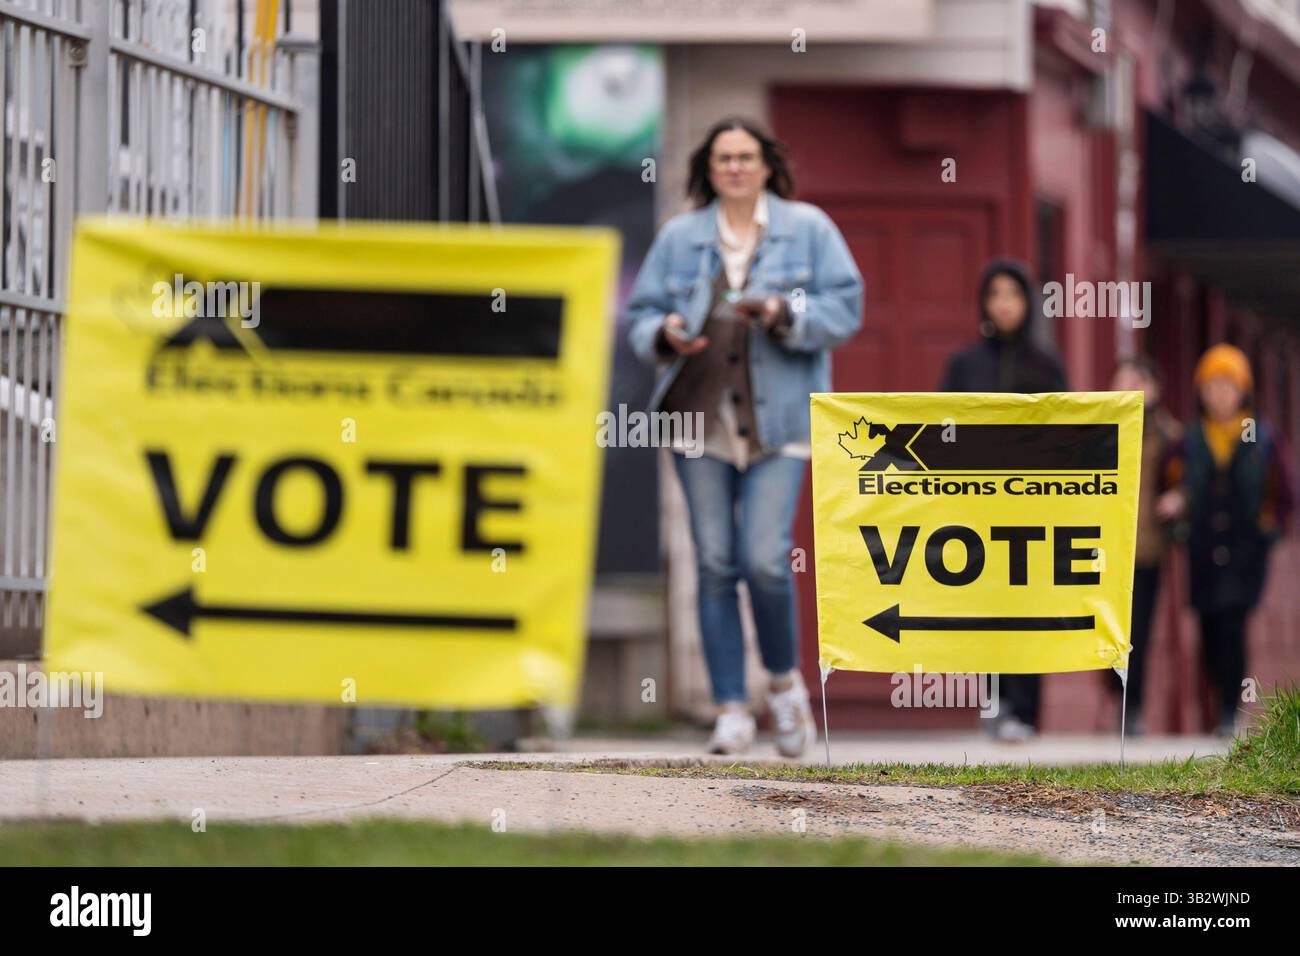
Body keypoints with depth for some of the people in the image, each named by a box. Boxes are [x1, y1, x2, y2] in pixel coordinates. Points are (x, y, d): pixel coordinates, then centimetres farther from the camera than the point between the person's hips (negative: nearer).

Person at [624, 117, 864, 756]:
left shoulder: (808, 229, 7)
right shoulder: (679, 238, 12)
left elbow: (846, 308, 1)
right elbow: (639, 314, 13)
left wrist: (785, 313, -16)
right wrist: (665, 333, -10)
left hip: (777, 422, -2)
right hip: (700, 418, 2)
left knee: (764, 559, -13)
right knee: (715, 564, 0)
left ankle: (784, 680, 14)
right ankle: (731, 710, 6)